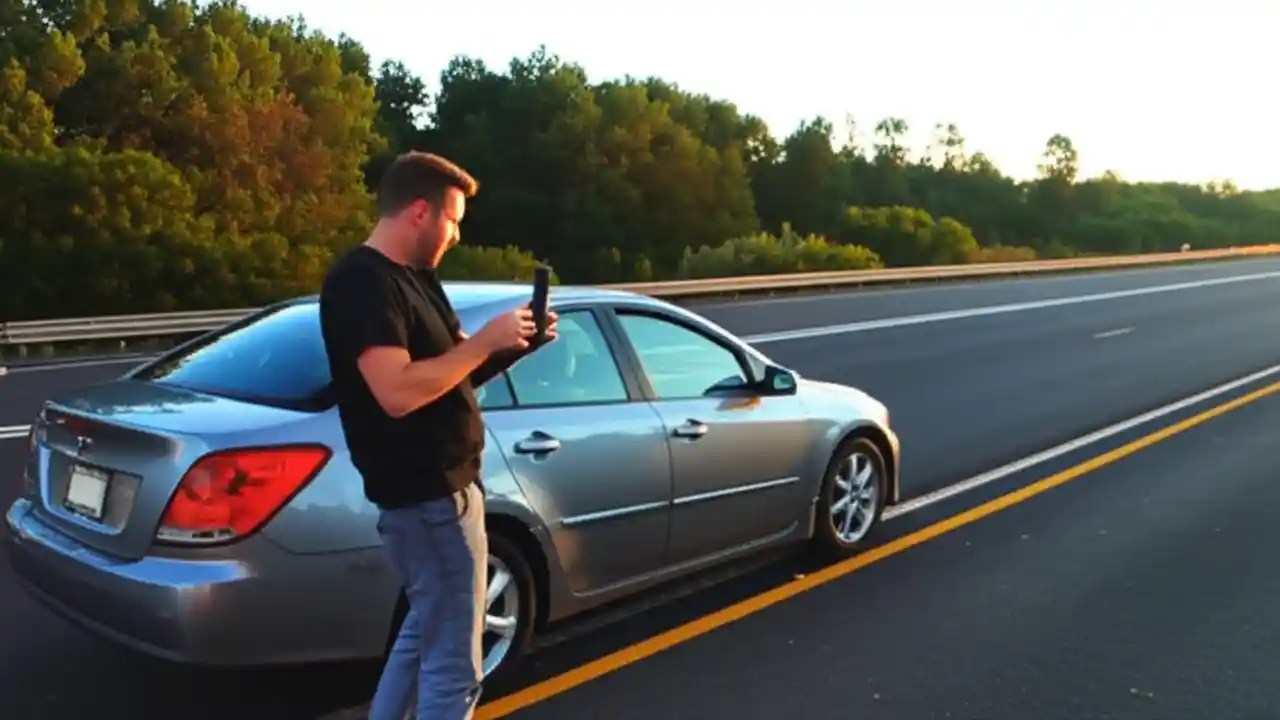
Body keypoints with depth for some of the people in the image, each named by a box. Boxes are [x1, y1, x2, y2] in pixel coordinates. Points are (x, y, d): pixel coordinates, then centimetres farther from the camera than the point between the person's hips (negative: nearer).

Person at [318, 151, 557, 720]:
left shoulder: (414, 276, 13)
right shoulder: (362, 283, -19)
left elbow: (452, 372, 16)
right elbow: (397, 392, -30)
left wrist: (512, 346, -1)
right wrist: (485, 341, -22)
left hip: (438, 485, 10)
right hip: (427, 495, -10)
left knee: (423, 634, 24)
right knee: (453, 665, 1)